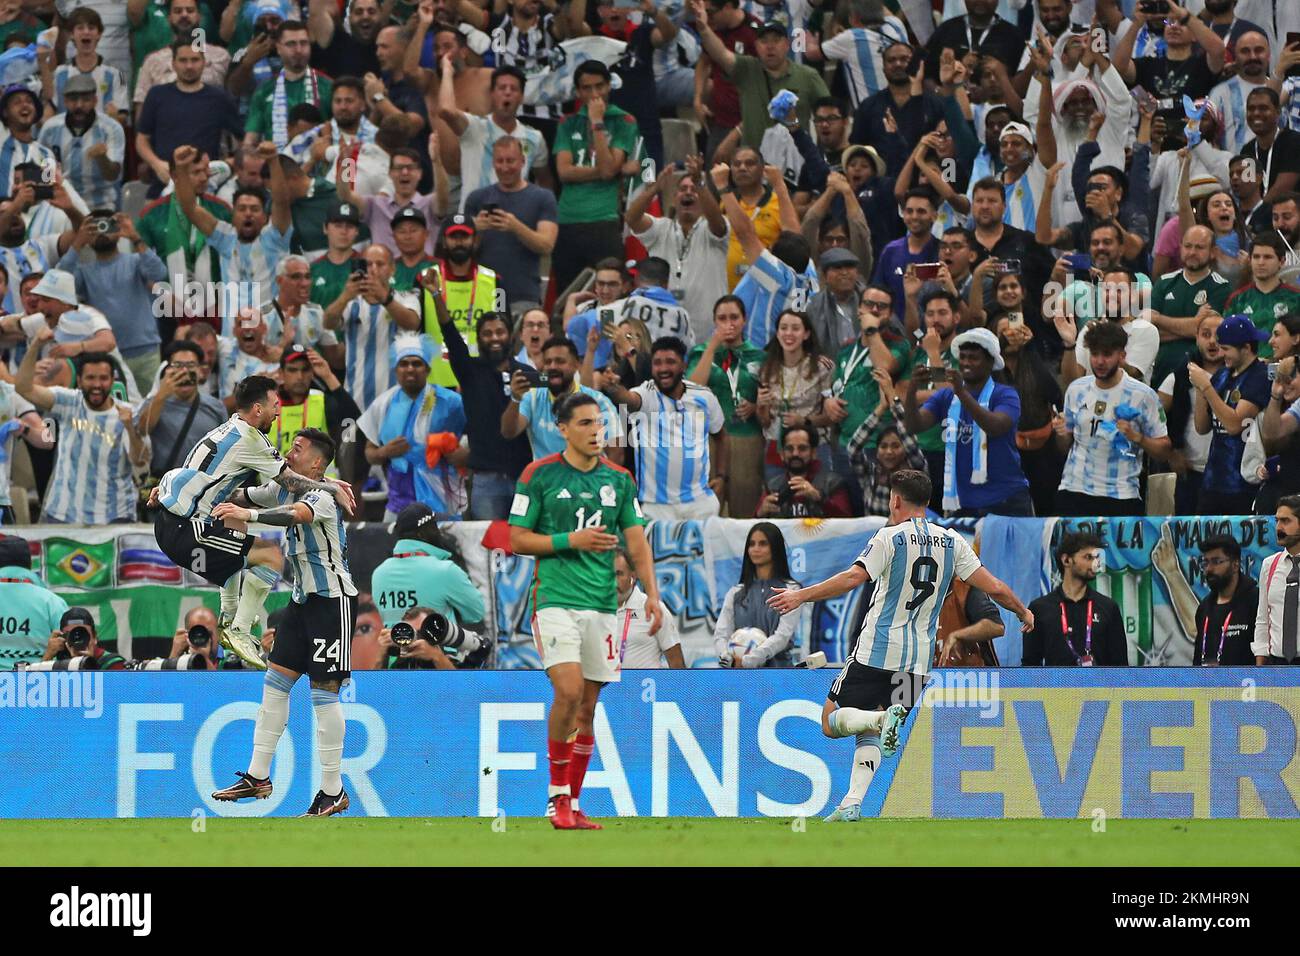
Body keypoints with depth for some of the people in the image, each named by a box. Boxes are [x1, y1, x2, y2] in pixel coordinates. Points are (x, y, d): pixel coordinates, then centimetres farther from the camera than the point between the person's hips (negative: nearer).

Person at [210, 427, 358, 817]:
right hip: (304, 597, 9)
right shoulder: (283, 489, 8)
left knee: (324, 691, -8)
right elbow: (238, 496, 17)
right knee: (275, 681, 8)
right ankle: (258, 777, 14)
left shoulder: (322, 497, -19)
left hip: (332, 599, -9)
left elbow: (295, 514, -40)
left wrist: (248, 514, -55)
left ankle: (333, 792, -2)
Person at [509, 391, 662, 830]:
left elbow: (637, 542, 10)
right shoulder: (539, 475, -1)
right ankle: (556, 793, -7)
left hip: (602, 604, 4)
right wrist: (571, 540, -12)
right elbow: (517, 539, -1)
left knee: (587, 707, 6)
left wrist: (652, 593, -3)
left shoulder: (618, 479, 10)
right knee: (569, 690, -20)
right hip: (556, 600, -4)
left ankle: (571, 803, 14)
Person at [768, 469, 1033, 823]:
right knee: (868, 733, 14)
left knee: (831, 721, 3)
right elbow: (995, 588, 7)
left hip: (876, 651, -5)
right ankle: (852, 805, -3)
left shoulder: (890, 538, -6)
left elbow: (853, 577, -19)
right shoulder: (952, 542, 7)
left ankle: (883, 717, -25)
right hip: (919, 659, 5)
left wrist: (801, 596, -15)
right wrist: (1023, 612, 25)